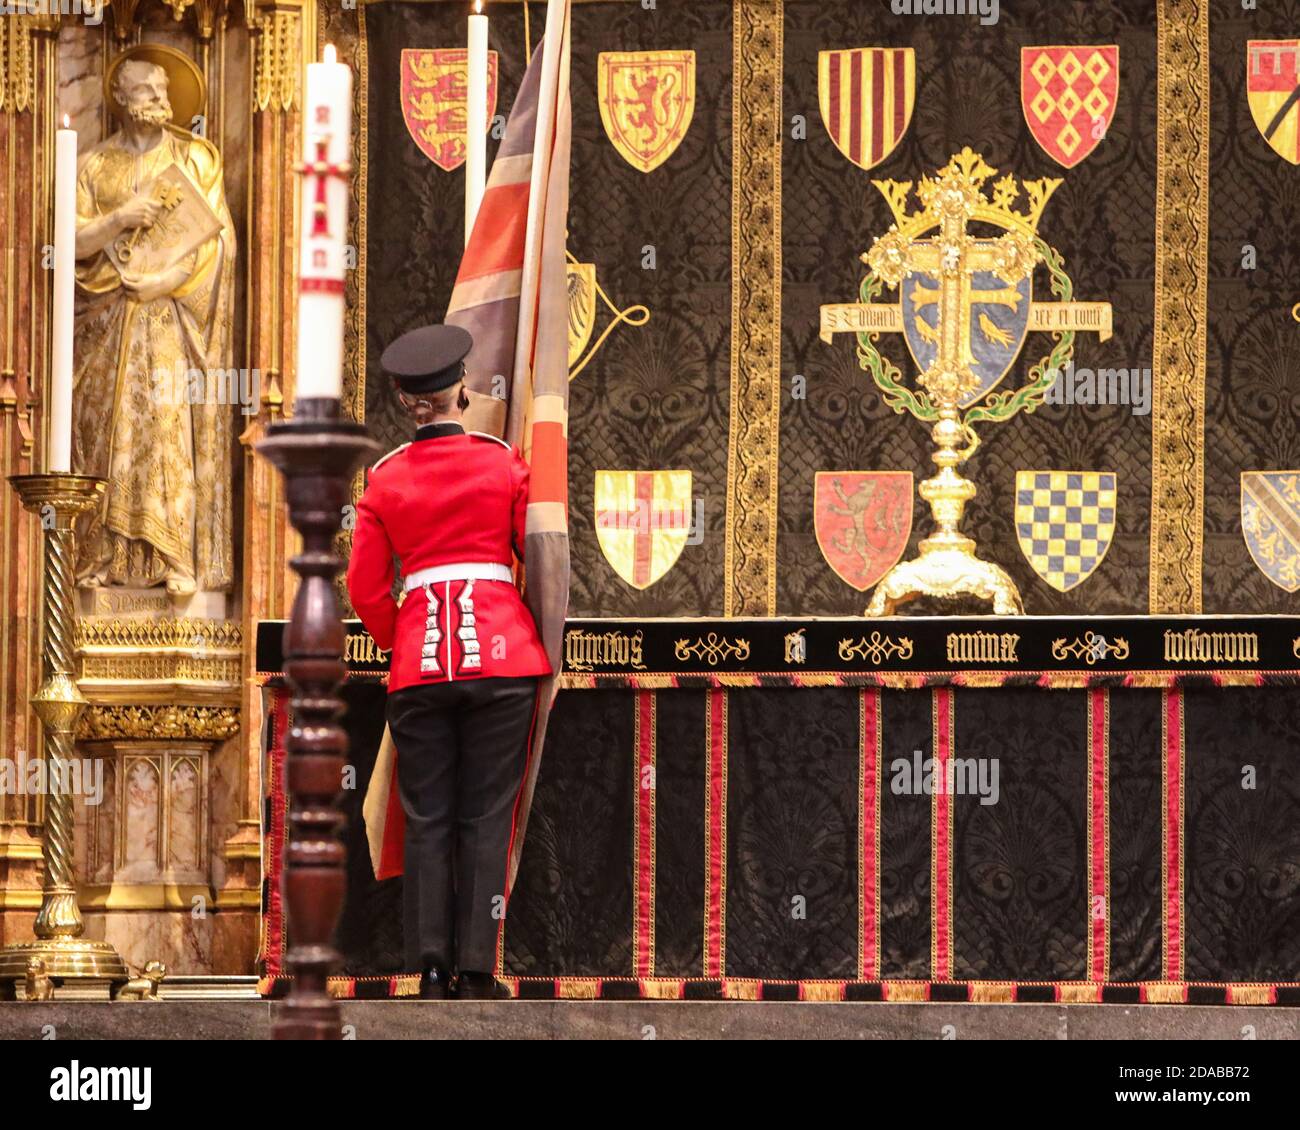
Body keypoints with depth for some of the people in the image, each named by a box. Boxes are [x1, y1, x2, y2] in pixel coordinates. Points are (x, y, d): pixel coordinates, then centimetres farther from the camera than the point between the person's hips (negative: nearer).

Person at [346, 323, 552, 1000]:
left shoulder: (384, 479, 4)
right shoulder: (504, 463, 1)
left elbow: (365, 588, 6)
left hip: (419, 659, 1)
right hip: (501, 653, -1)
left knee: (426, 818, 6)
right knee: (485, 817, 2)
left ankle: (432, 967, -1)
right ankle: (476, 972, -1)